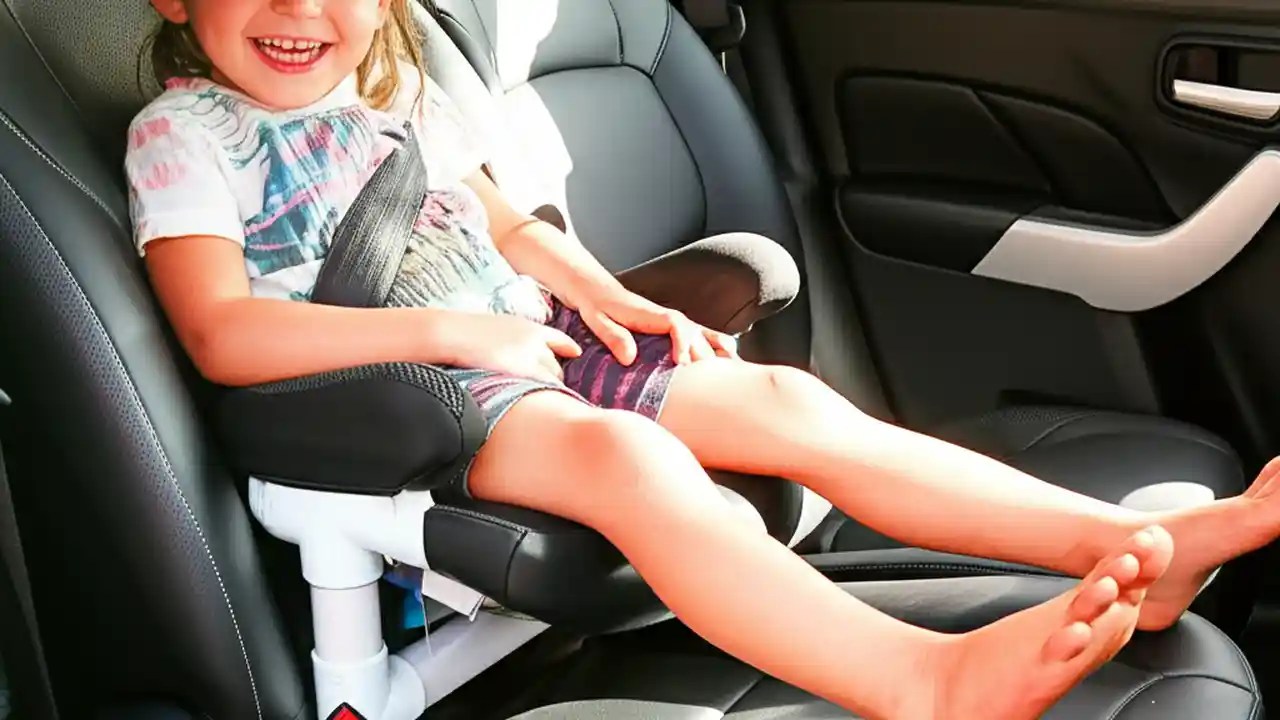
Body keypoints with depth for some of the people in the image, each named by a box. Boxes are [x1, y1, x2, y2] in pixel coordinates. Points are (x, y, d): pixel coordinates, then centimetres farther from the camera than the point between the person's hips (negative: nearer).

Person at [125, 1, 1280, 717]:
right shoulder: (183, 134, -4)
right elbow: (224, 336, -18)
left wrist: (602, 295, 4)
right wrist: (449, 330, -21)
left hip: (525, 337, 7)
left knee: (787, 402, -10)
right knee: (629, 455, -36)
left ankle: (1138, 547, -16)